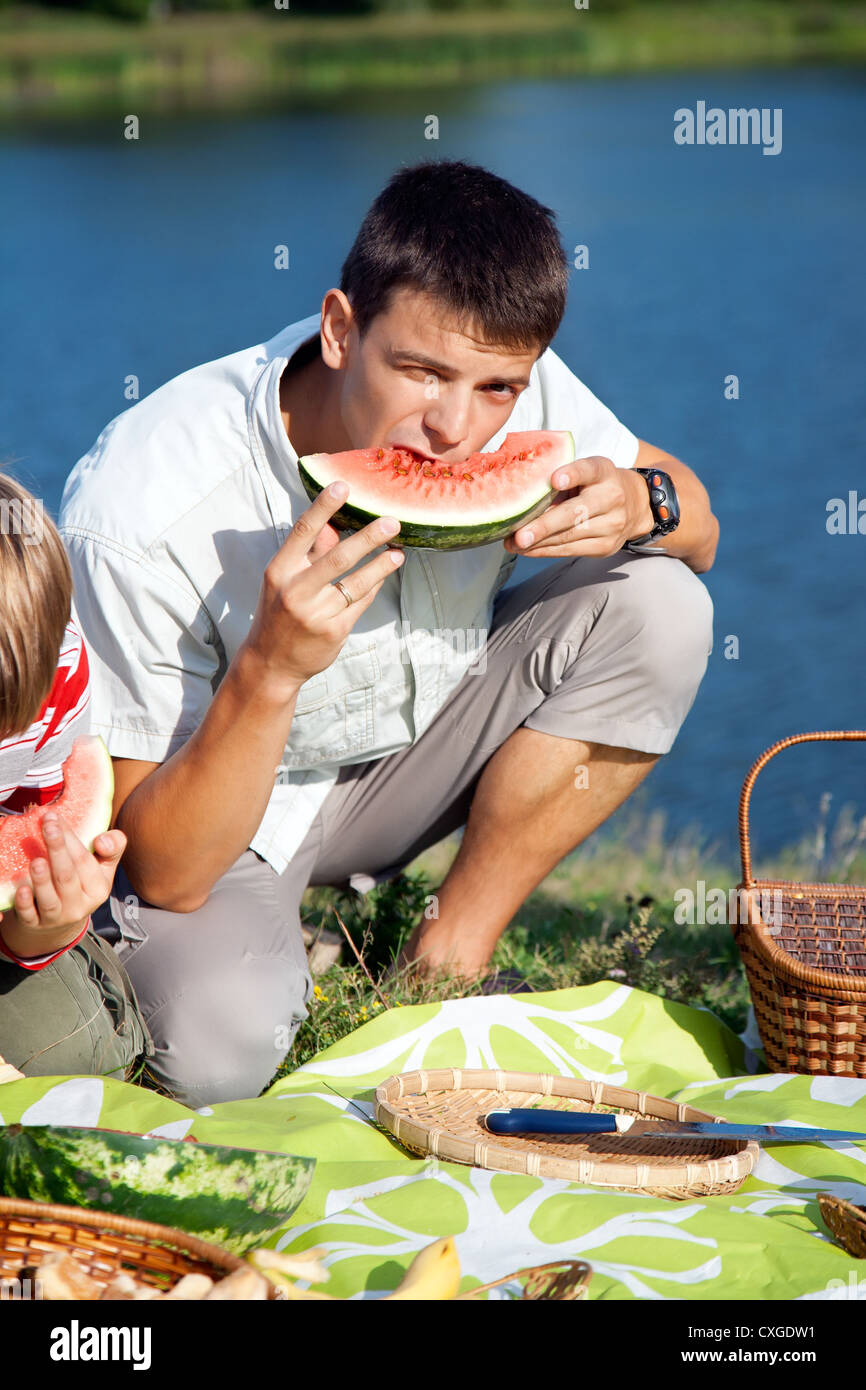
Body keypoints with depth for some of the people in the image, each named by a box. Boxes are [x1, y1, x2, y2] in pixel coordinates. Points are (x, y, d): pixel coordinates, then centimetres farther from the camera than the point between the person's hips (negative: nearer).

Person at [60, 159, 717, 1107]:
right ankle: (269, 960, 6)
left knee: (660, 606, -17)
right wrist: (271, 670, -45)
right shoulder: (139, 514, -33)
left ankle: (448, 959, -3)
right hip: (219, 813, -5)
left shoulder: (521, 399, -20)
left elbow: (695, 520, 0)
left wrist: (638, 503, -26)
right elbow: (169, 873, -28)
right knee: (220, 1047, -35)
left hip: (410, 758, 5)